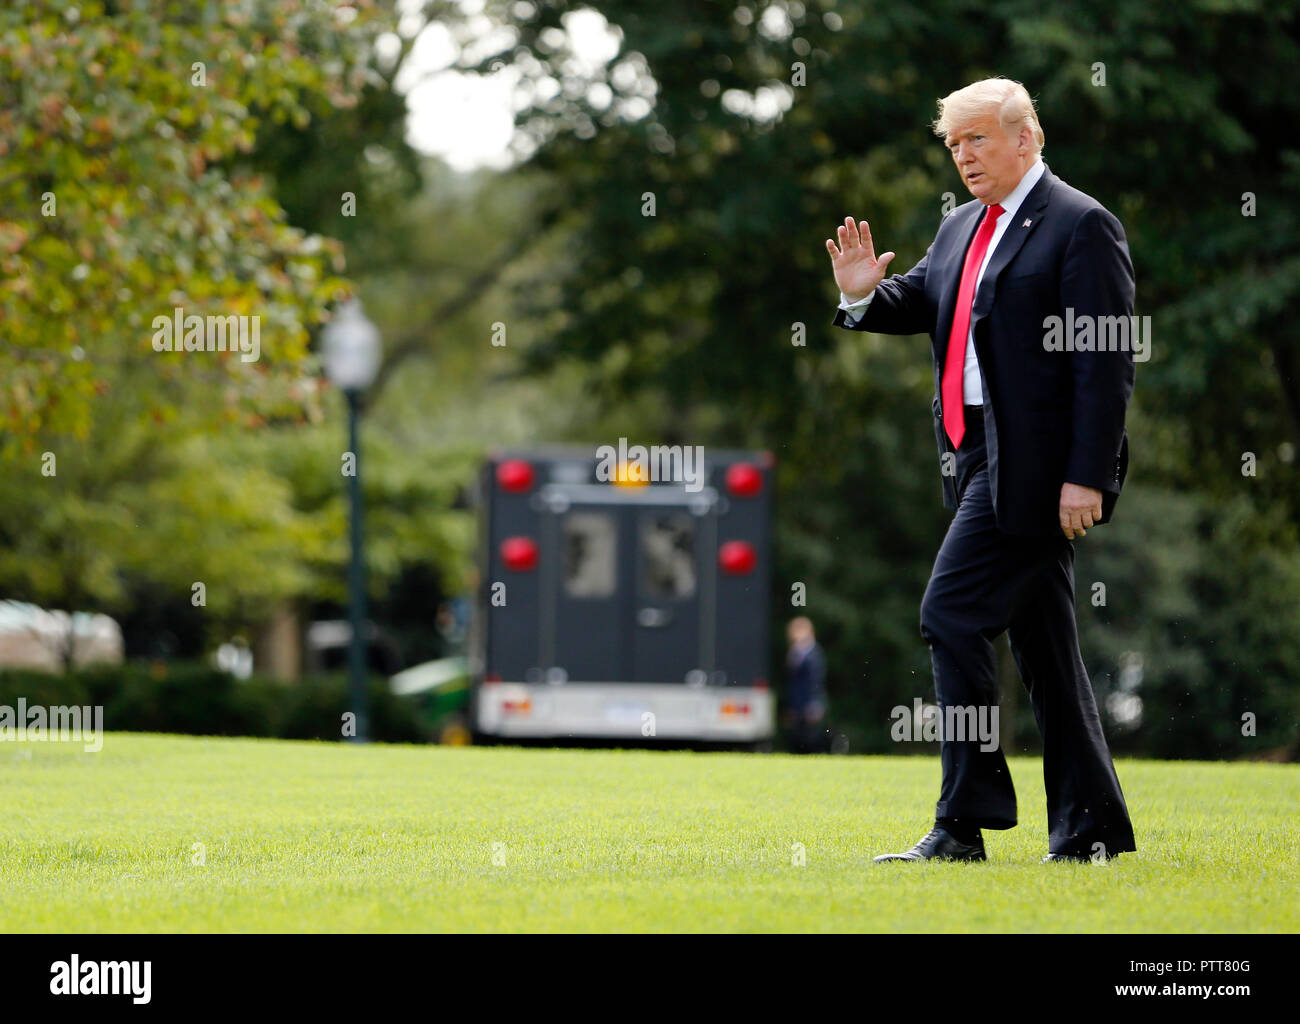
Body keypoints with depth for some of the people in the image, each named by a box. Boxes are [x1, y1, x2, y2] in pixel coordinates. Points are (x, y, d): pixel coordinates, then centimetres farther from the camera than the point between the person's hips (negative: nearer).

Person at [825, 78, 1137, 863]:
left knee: (953, 614, -14)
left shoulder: (1082, 227, -9)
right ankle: (1091, 827, 16)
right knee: (1043, 640, 11)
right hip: (981, 459, 9)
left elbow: (1106, 364, -14)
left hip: (1034, 466, -9)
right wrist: (866, 294, -5)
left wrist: (1085, 476, -19)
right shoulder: (963, 229, 18)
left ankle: (965, 823, -11)